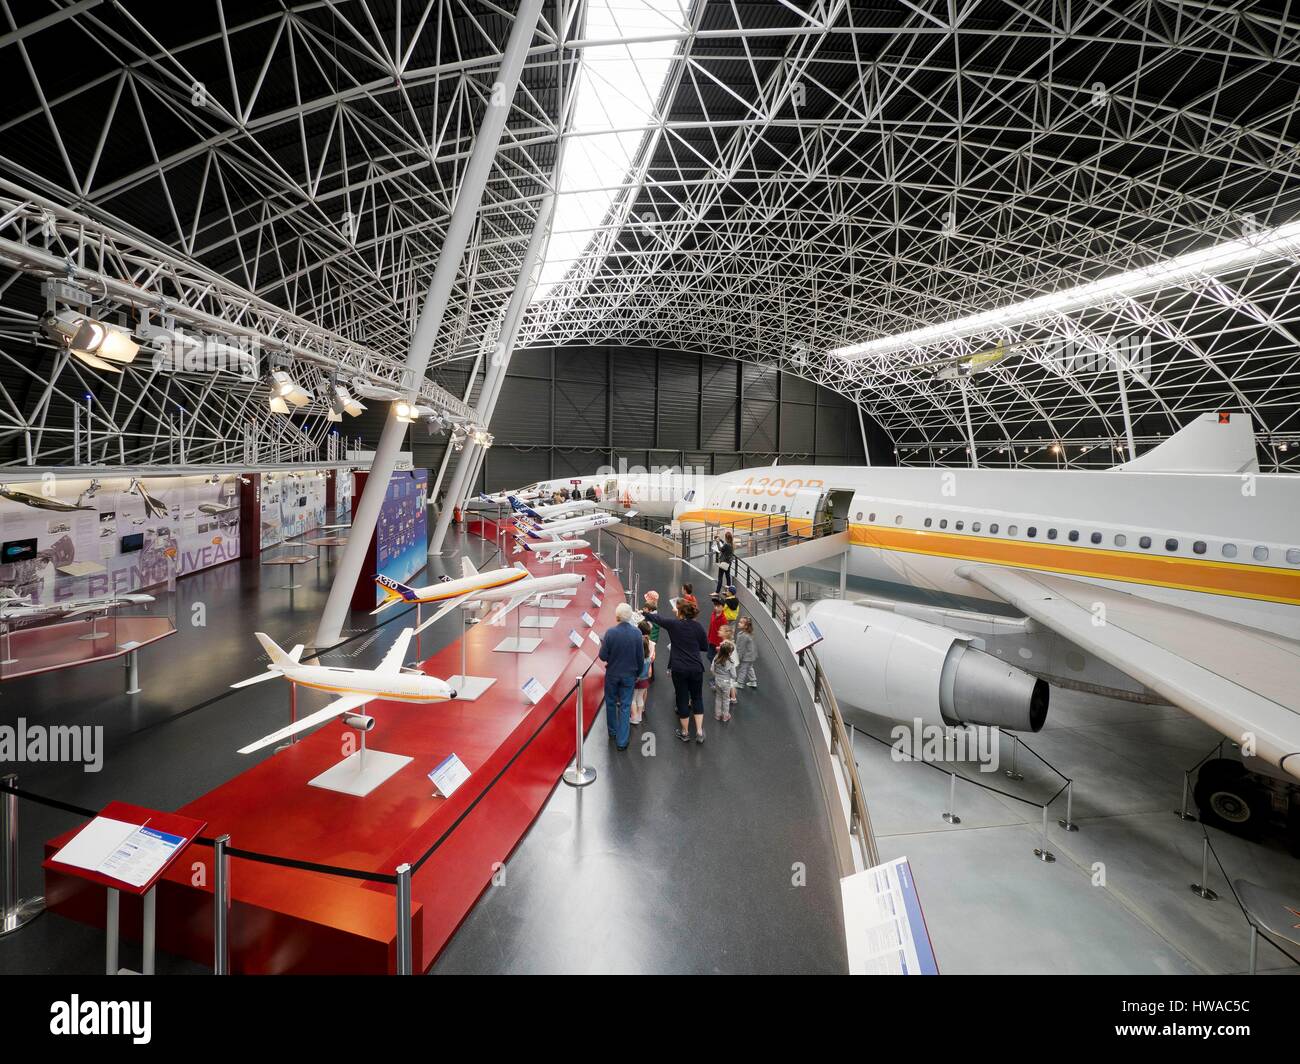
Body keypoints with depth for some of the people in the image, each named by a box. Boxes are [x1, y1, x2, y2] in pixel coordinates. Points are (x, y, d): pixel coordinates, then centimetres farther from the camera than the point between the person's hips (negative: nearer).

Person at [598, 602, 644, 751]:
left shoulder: (610, 633, -19)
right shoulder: (637, 633, -13)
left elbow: (603, 656, -13)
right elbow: (641, 657, -5)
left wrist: (602, 644, 6)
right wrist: (637, 673, 11)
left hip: (612, 674, -1)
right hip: (629, 675, 1)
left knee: (611, 703, 21)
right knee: (625, 706, 8)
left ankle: (613, 732, 37)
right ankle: (622, 741, 9)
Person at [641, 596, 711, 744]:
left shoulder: (673, 624, -9)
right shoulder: (697, 626, -4)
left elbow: (657, 618, 8)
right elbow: (705, 647, 6)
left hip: (679, 669, -2)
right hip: (696, 669, 2)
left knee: (682, 700, 11)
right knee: (697, 698, 17)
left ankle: (685, 733, 24)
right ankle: (699, 732, 14)